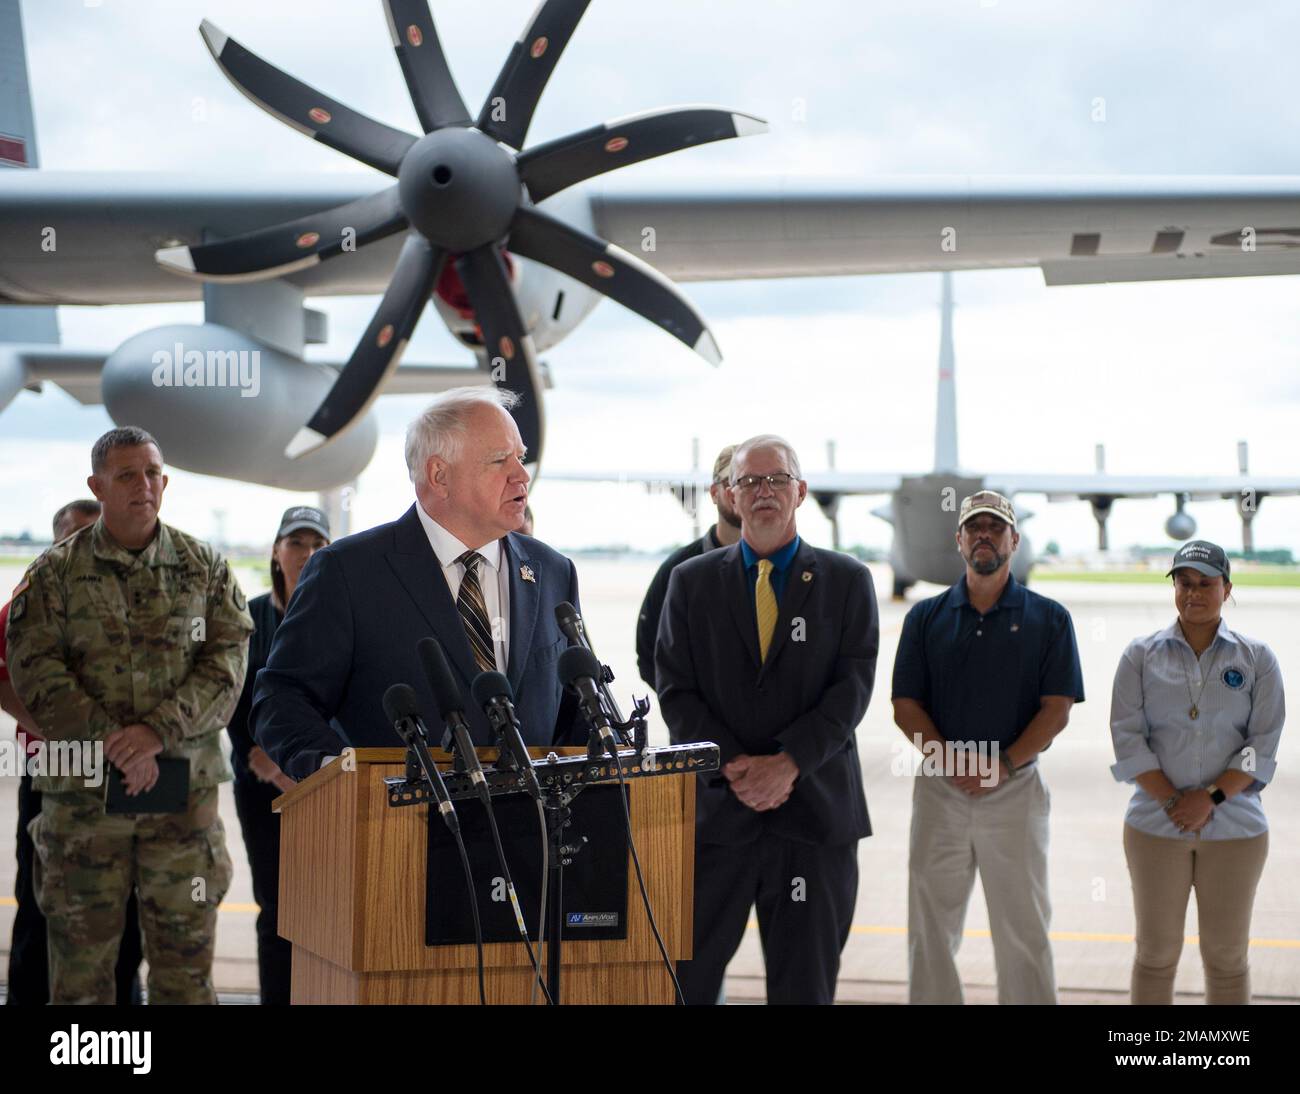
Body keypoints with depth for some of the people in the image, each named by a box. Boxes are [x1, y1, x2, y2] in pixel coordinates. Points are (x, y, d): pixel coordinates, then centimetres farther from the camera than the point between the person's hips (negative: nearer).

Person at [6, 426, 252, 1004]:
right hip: (82, 793, -1)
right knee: (81, 963, 4)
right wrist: (111, 744, -15)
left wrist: (159, 730, -16)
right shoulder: (55, 573, 5)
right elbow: (35, 670, -5)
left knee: (185, 962, 3)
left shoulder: (206, 567, 9)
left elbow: (225, 663, 0)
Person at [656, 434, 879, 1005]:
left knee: (806, 984, 5)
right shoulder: (691, 581, 8)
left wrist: (788, 764, -15)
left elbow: (852, 686, -3)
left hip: (814, 810, 0)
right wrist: (733, 764, -12)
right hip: (714, 808, 0)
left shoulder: (847, 581, 6)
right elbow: (675, 690, 2)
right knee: (685, 978, 1)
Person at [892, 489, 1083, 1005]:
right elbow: (905, 705, 3)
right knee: (931, 928, 6)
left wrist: (1004, 764, -16)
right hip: (939, 788, 2)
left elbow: (1057, 708, -3)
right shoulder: (926, 616, 8)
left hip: (1016, 788, -1)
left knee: (1023, 929, 3)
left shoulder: (1047, 618, 3)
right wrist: (951, 760, -13)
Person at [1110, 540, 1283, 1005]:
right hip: (1155, 825, 0)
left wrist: (1211, 797, -13)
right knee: (1156, 951, 5)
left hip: (1234, 827, 0)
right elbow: (1127, 739, -2)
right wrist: (1174, 801, -11)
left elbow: (1263, 745, -2)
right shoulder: (1141, 655, 5)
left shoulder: (1256, 659, 4)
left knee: (1227, 955, 4)